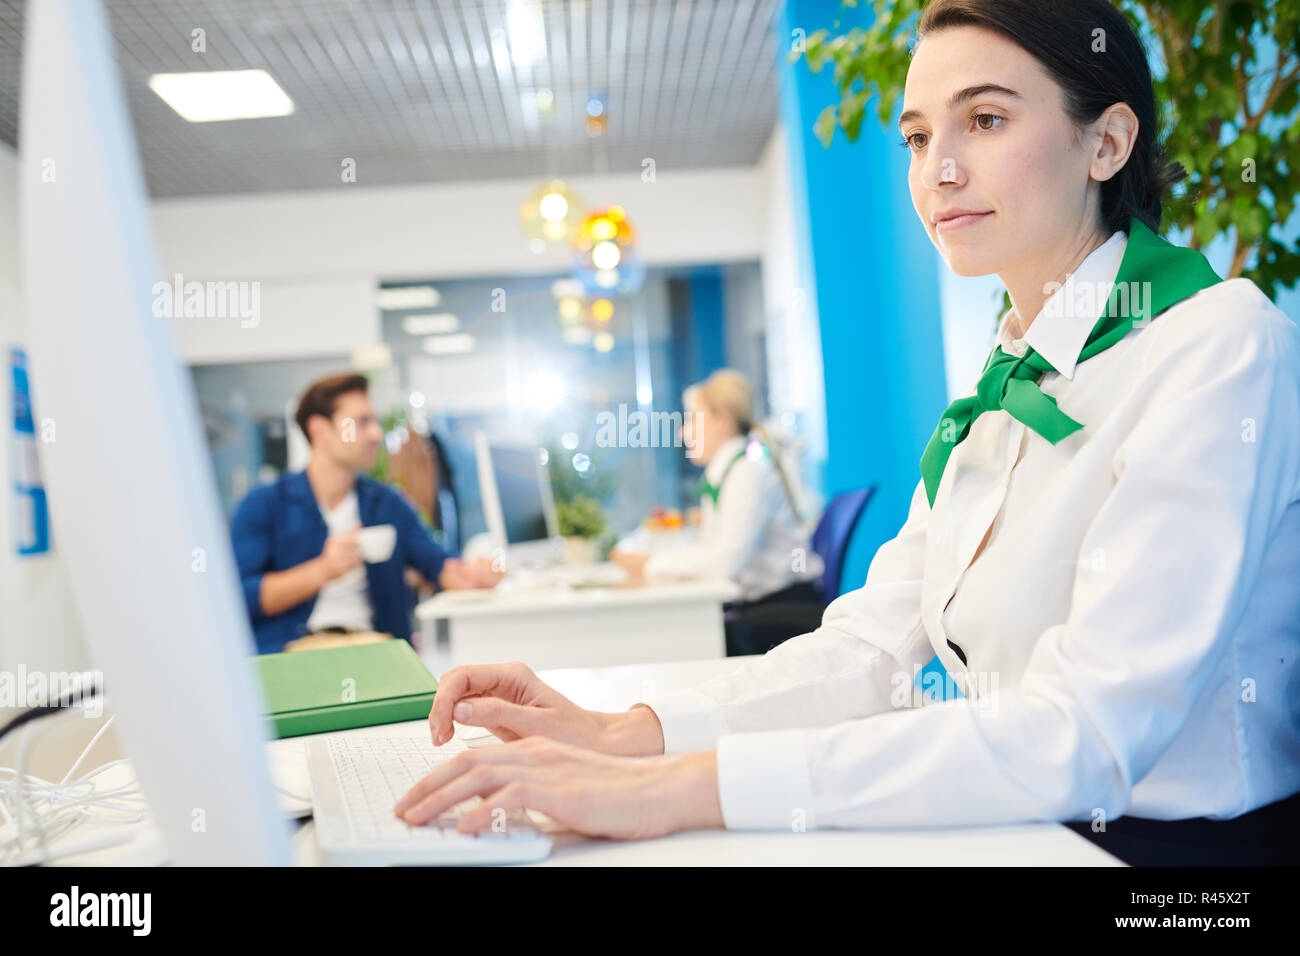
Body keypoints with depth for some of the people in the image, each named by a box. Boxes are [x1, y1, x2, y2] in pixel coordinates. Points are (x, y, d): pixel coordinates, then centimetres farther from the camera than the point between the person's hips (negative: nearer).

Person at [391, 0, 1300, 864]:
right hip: (1012, 829, 5)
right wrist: (623, 736, -11)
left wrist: (684, 787, -28)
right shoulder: (1005, 386, 9)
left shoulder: (1222, 344, -14)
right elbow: (873, 648, 3)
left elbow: (1084, 737, -23)